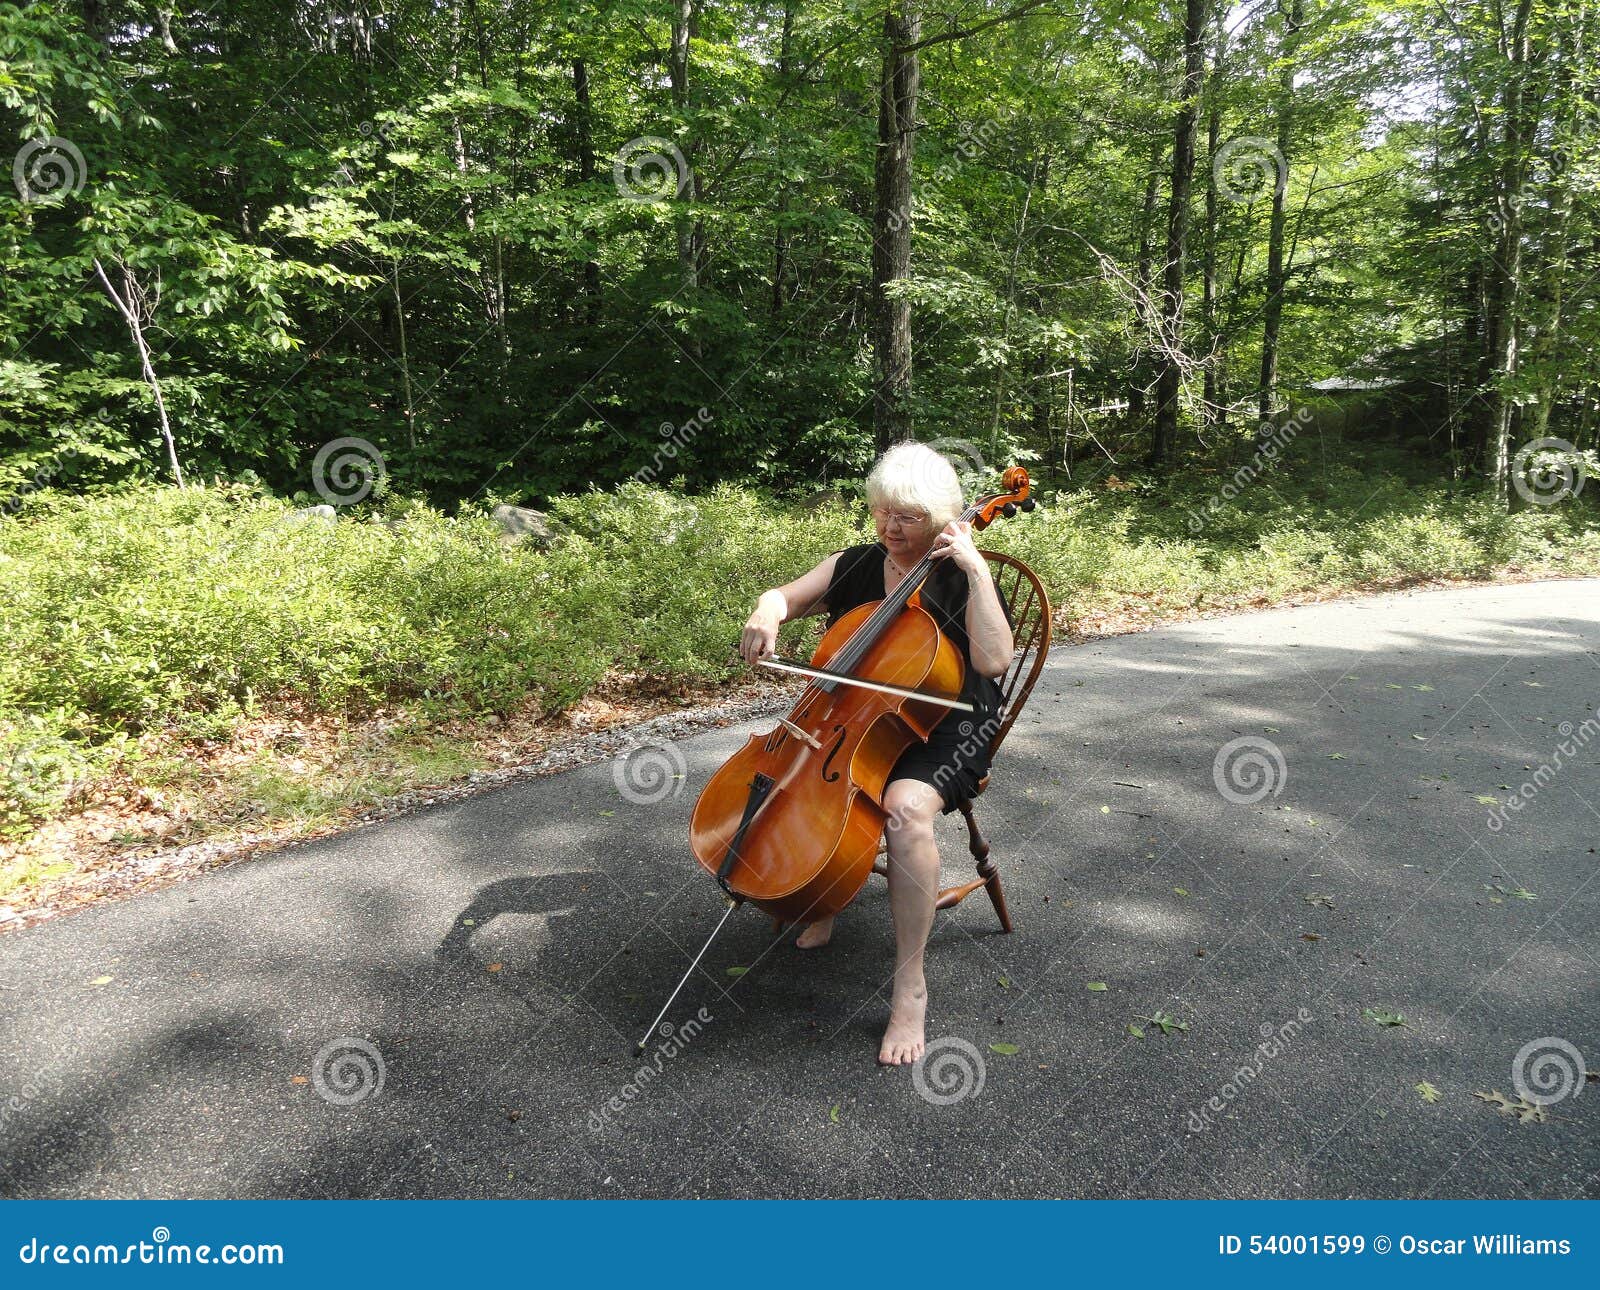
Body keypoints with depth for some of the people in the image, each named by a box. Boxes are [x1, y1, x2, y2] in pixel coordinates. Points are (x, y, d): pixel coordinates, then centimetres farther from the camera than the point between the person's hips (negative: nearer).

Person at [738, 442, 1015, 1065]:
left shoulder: (961, 580, -6)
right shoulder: (854, 565, 9)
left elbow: (994, 660, -21)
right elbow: (783, 596, 11)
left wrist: (976, 570, -22)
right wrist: (765, 616, -13)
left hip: (945, 727, -6)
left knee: (906, 808, -36)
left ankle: (910, 984, -22)